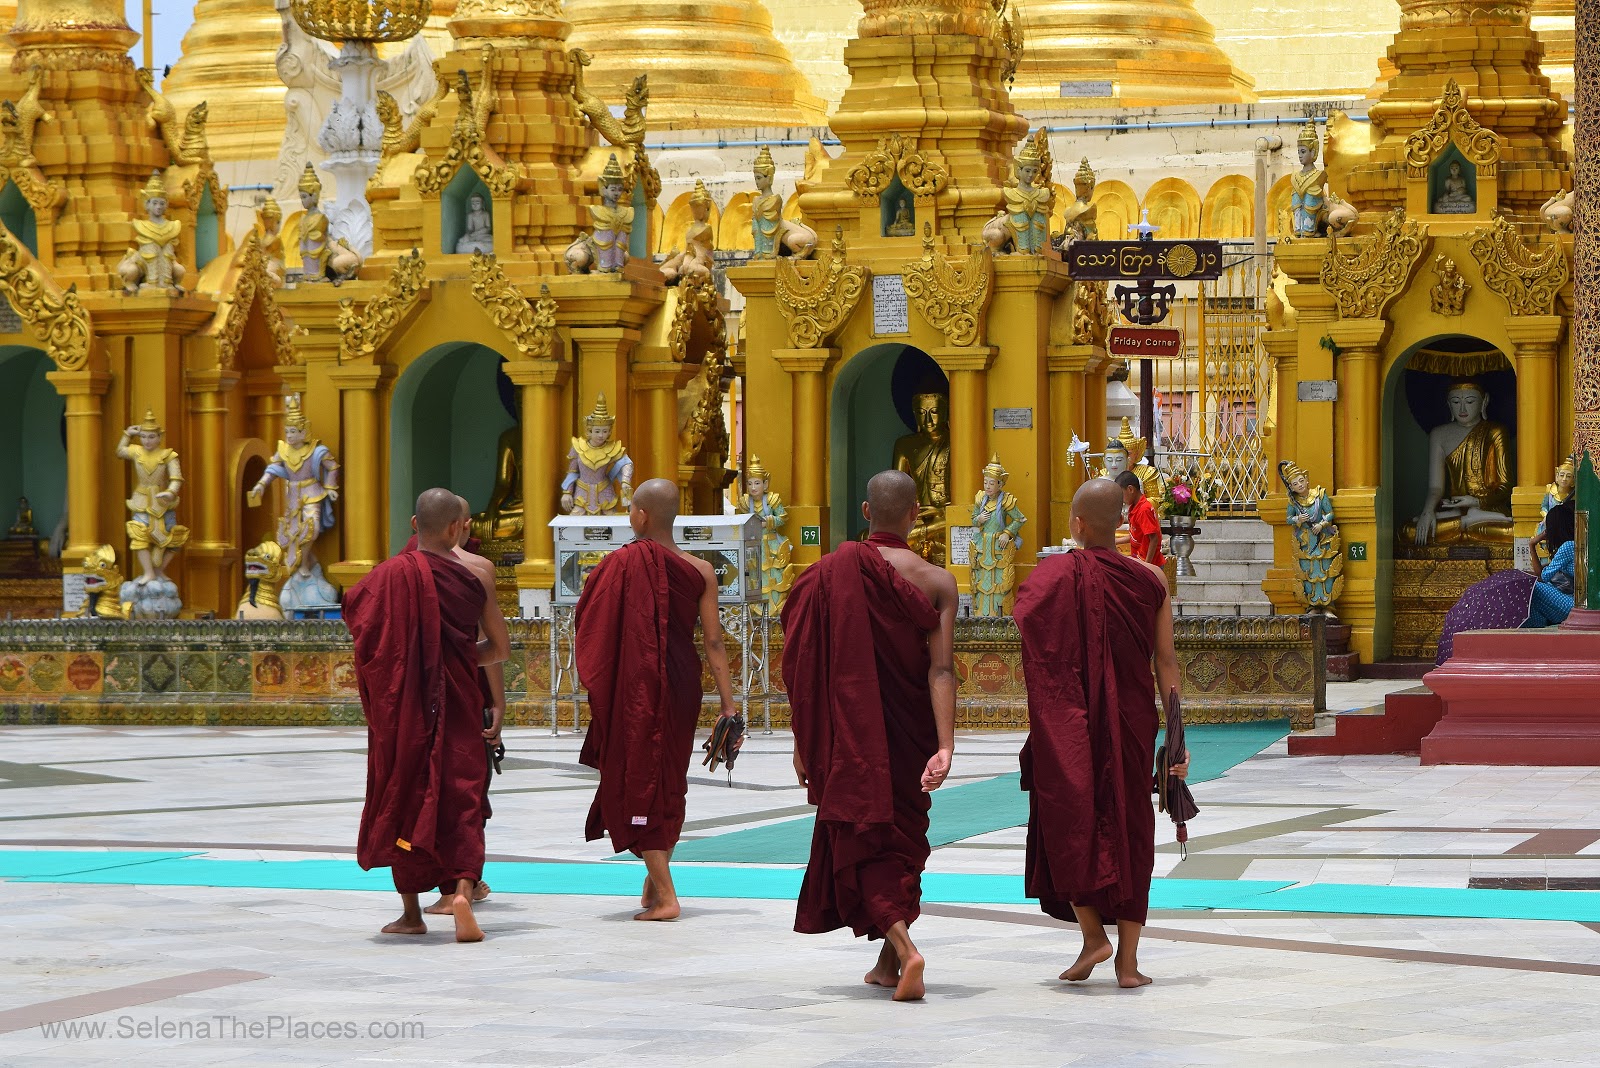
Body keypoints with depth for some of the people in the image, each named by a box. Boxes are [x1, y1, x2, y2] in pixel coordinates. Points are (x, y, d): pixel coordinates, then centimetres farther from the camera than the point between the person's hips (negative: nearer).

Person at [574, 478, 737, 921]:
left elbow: (588, 626, -7)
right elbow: (714, 641, -3)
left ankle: (665, 895, -7)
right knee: (669, 782, 20)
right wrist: (728, 705, -1)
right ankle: (656, 878, 33)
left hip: (635, 689, -4)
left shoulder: (621, 563, -12)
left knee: (638, 784, 1)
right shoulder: (700, 571, -2)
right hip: (682, 687, 4)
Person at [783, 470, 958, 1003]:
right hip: (910, 738, 2)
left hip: (849, 736, -2)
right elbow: (941, 669, -16)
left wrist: (804, 742, 2)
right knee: (902, 837, 18)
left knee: (864, 843, 1)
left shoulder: (830, 573, -7)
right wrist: (945, 746, -21)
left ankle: (903, 946, -22)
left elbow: (805, 667, -5)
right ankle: (889, 962, 25)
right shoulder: (937, 582, -6)